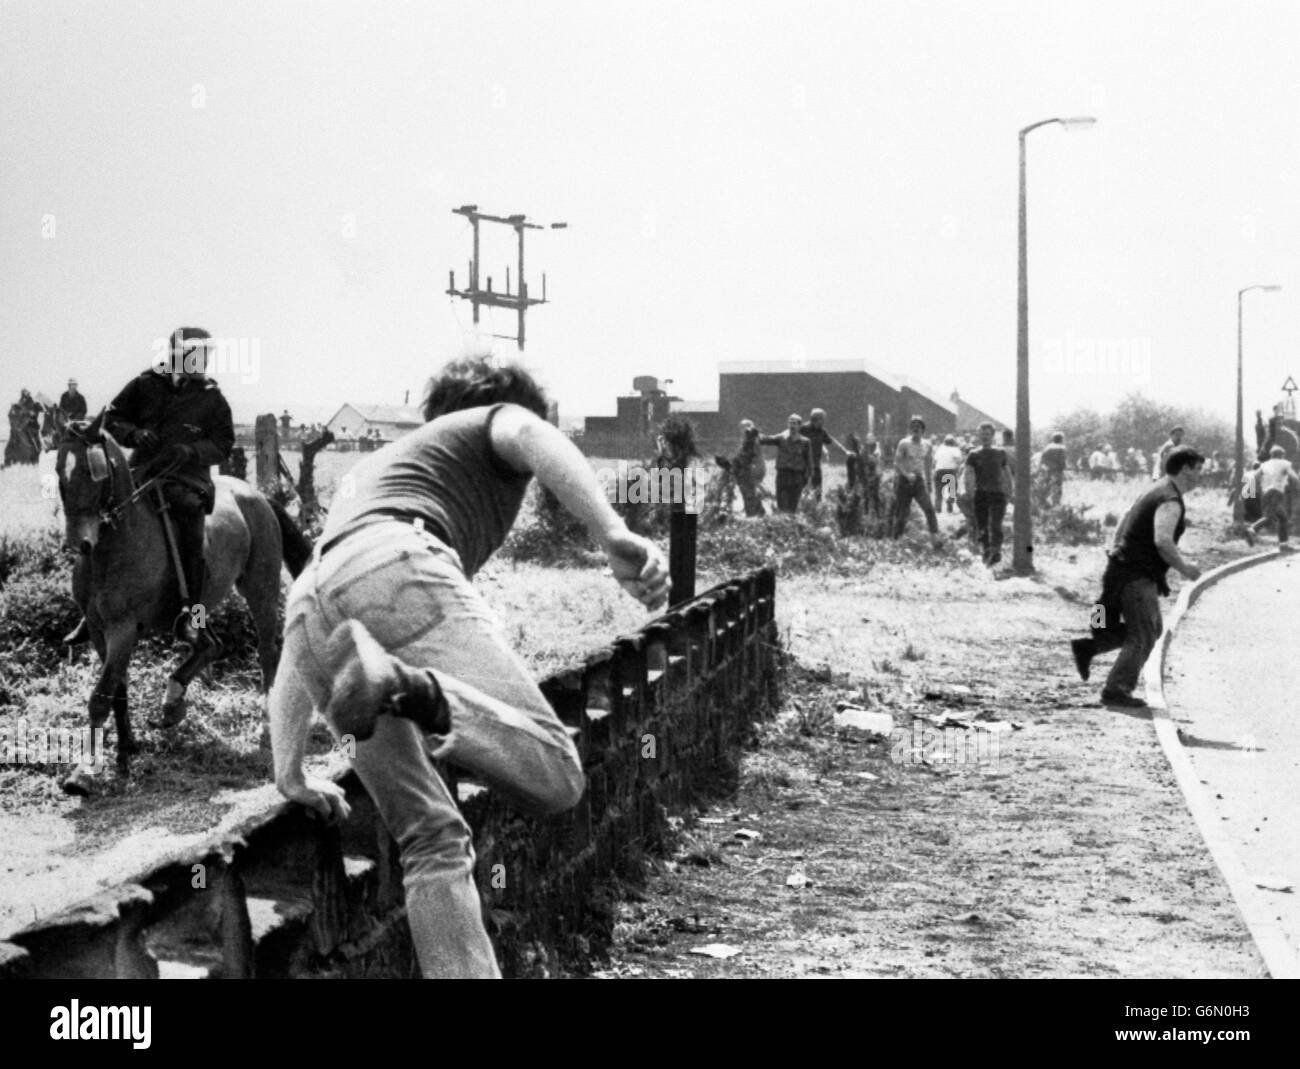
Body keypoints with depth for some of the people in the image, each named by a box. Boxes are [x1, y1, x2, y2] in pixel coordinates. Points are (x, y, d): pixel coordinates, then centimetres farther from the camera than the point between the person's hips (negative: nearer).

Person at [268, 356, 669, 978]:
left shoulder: (375, 468, 46)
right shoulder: (492, 421, 29)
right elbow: (530, 435, 0)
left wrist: (290, 775, 44)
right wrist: (613, 536, -15)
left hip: (310, 602, 7)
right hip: (397, 566, -6)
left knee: (432, 839, 11)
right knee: (553, 777, -19)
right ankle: (414, 688, -42)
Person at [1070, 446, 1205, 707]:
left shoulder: (1156, 492, 15)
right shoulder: (1170, 502, -17)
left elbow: (1124, 522, 24)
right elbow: (1162, 541, -31)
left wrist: (1117, 552, 25)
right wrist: (1183, 568, -18)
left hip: (1125, 567, 10)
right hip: (1138, 576, -10)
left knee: (1153, 629, 19)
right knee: (1142, 638, -2)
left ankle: (1087, 647, 16)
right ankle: (1116, 690, 0)